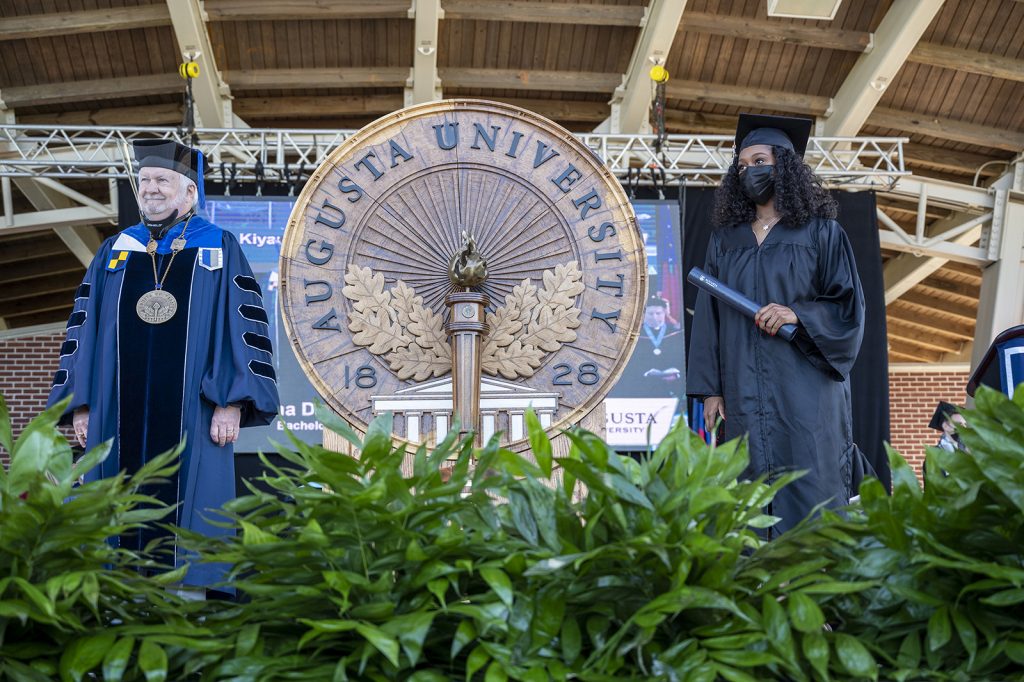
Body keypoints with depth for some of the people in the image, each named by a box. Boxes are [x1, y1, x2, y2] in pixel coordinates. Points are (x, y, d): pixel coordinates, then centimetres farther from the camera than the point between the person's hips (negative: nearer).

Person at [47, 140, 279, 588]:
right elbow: (83, 329, 15)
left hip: (190, 416, -3)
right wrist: (80, 404, 6)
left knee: (185, 521, -3)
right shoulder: (114, 253, 16)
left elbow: (244, 327, -1)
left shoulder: (220, 250, 7)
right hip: (119, 416, 3)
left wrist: (231, 402, -11)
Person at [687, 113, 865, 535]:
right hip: (745, 395, 3)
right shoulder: (725, 239, 15)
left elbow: (849, 306, 2)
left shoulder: (820, 232, 5)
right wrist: (710, 388, 3)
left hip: (806, 392, -3)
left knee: (811, 498, -7)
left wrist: (798, 314, -16)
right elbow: (709, 315, 11)